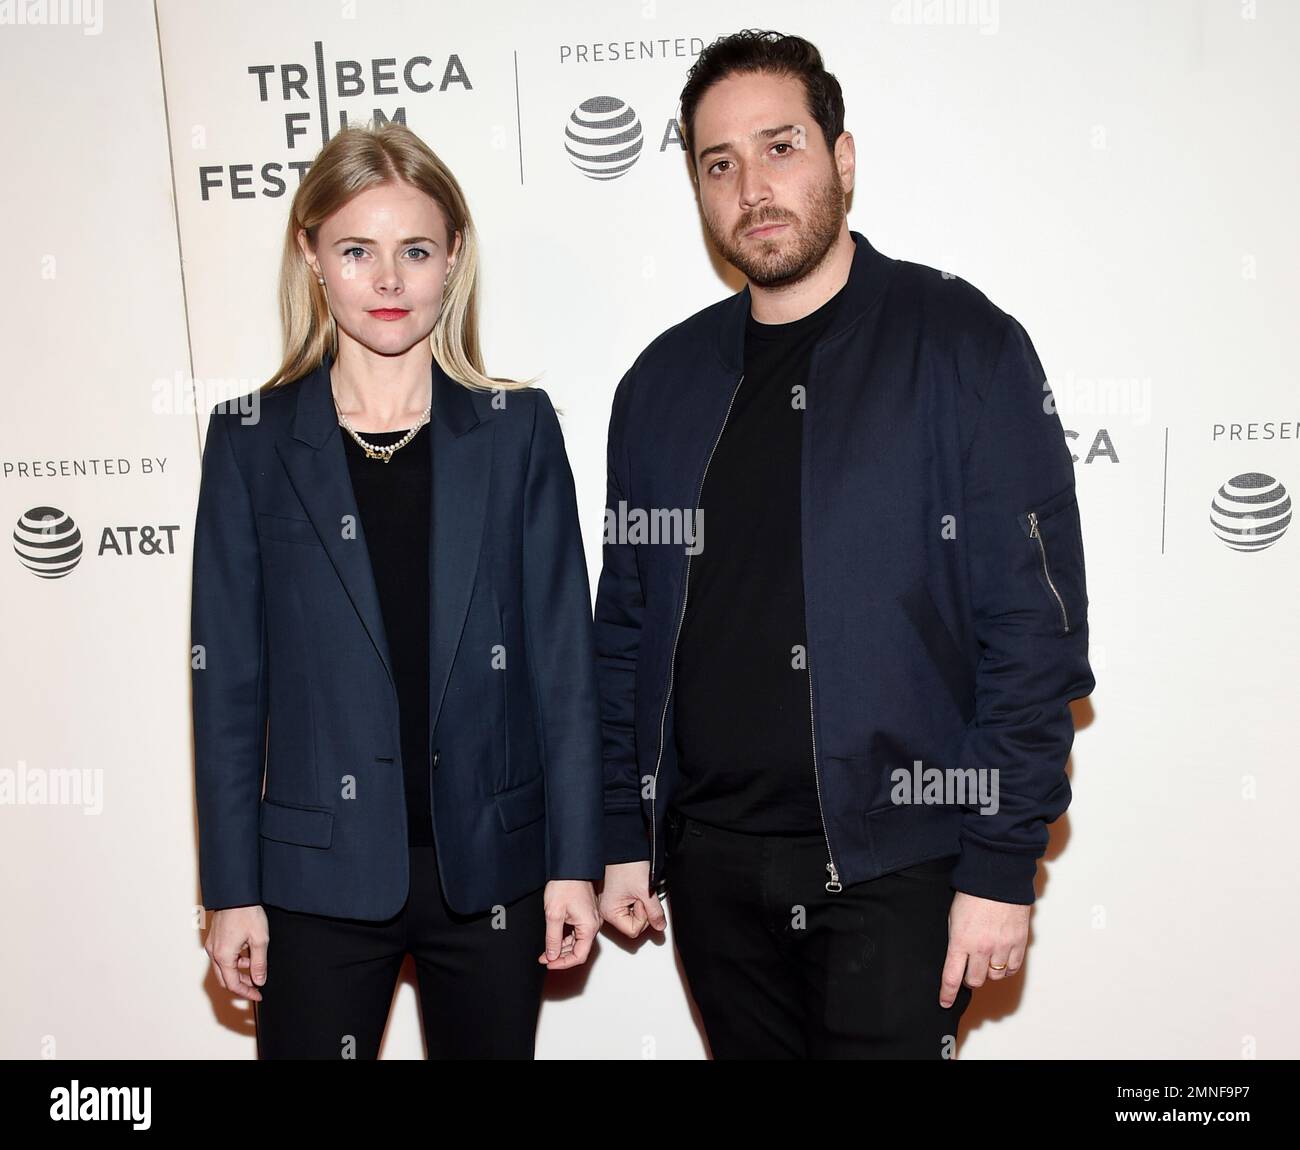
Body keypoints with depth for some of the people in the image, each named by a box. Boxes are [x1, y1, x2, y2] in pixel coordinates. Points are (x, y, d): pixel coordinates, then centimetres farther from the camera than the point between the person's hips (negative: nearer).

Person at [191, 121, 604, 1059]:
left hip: (491, 866, 1)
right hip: (320, 874, 0)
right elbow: (229, 676, 1)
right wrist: (232, 888, 0)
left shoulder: (517, 428, -1)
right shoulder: (253, 441, 0)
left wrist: (576, 860, -3)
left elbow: (563, 657, -1)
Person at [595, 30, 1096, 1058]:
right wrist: (624, 838, 9)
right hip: (708, 862, 4)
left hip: (890, 864, -4)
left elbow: (1033, 627, -9)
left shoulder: (961, 344, -7)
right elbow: (626, 630, 10)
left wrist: (1002, 865, -12)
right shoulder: (664, 382, 6)